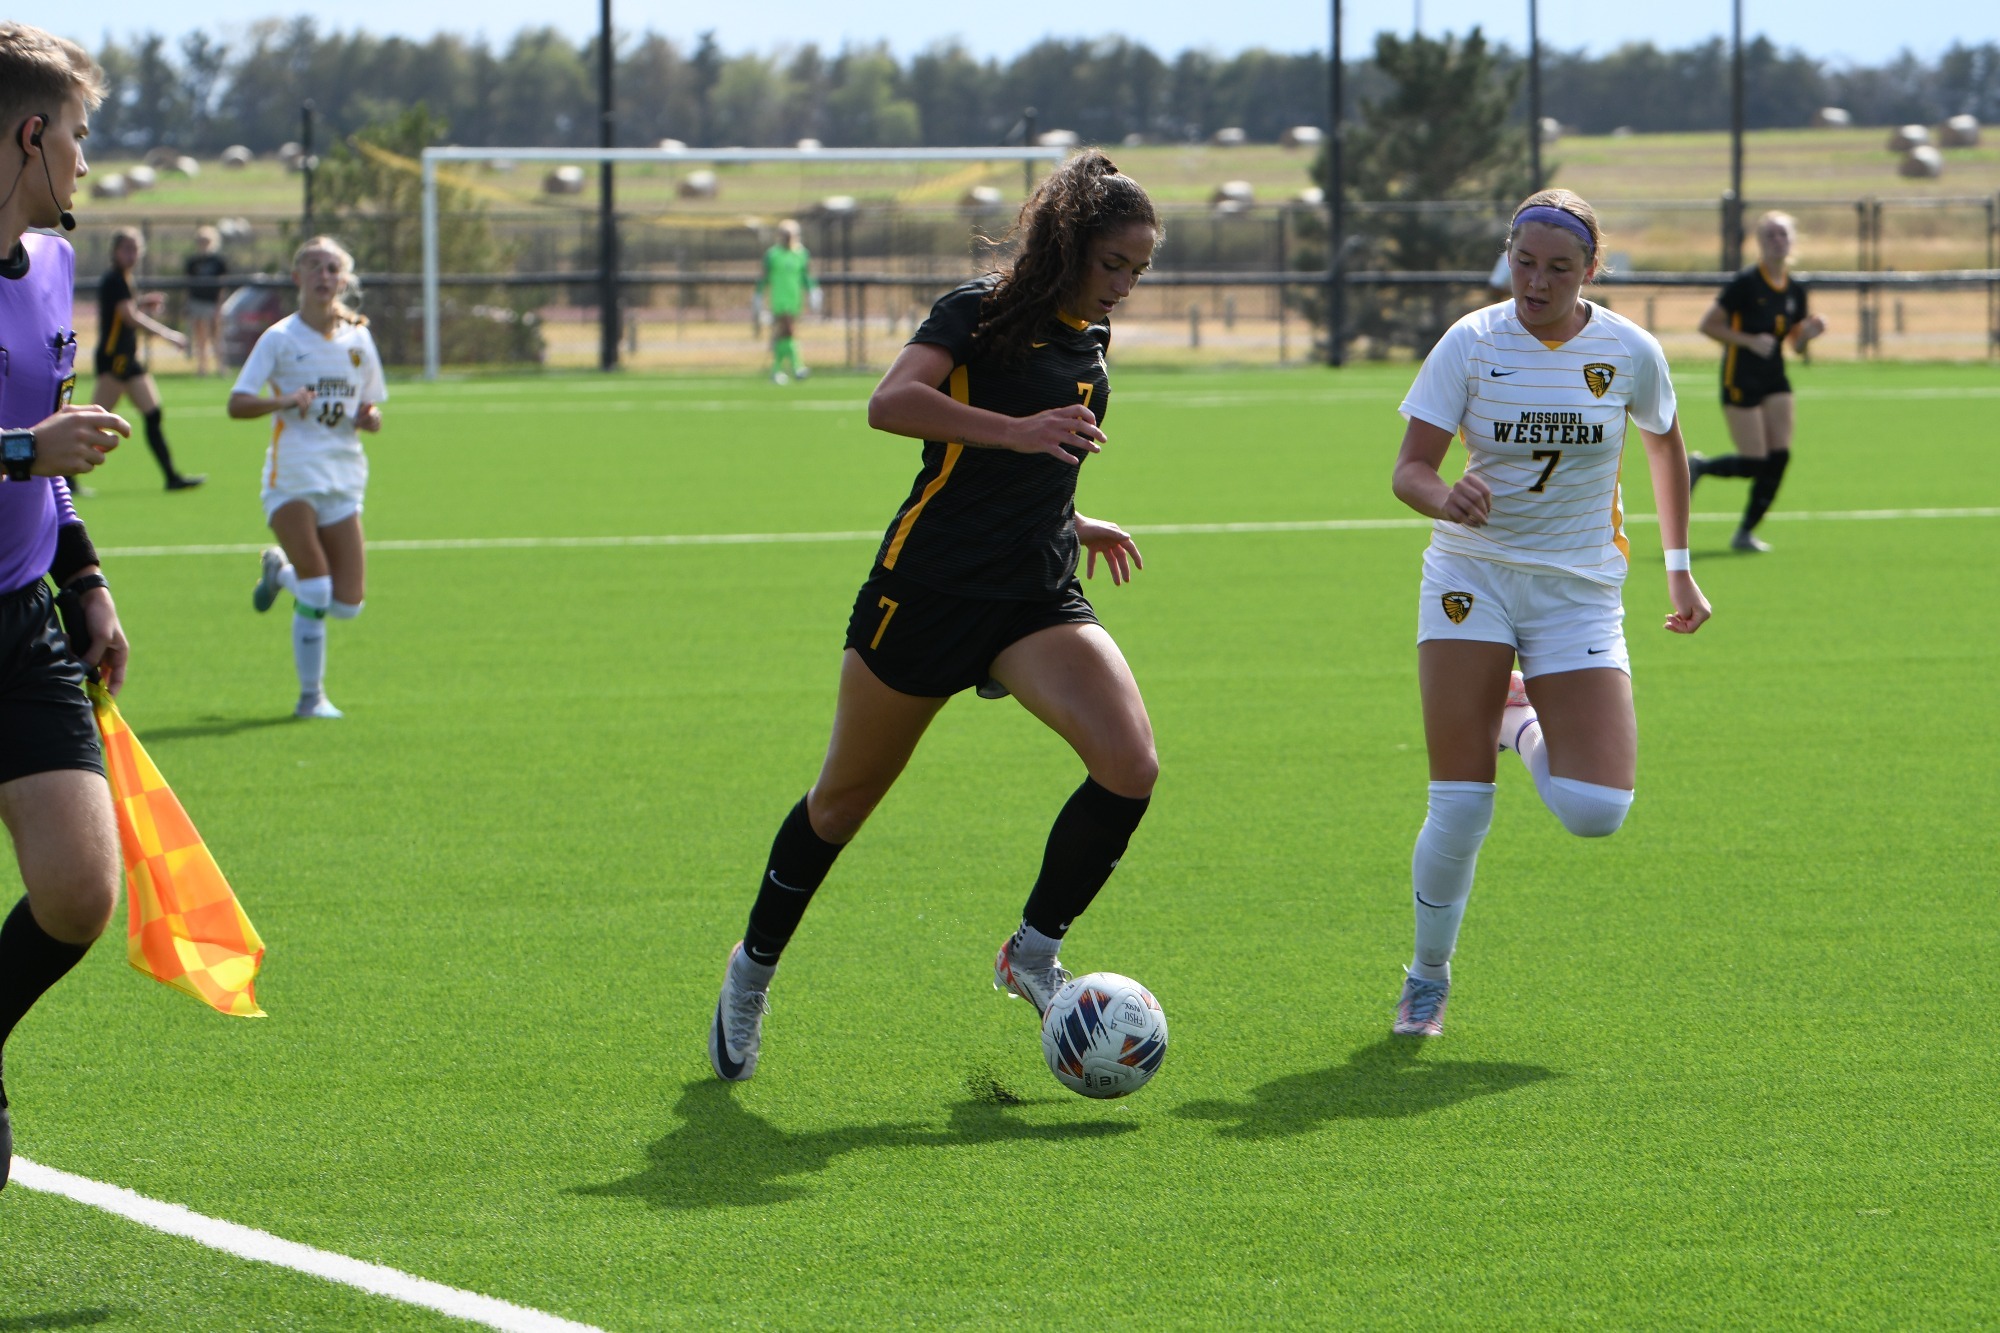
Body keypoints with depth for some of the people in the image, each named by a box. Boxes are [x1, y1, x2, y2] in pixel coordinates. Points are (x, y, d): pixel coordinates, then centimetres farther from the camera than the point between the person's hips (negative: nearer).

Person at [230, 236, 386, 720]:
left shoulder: (359, 339, 11)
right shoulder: (280, 338, -2)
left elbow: (373, 414, 17)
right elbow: (237, 403, -6)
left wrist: (367, 417, -6)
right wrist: (283, 401, -23)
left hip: (344, 478, 4)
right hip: (293, 476, -4)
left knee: (347, 604, 0)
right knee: (316, 591, -16)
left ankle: (281, 572, 30)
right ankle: (310, 695, 3)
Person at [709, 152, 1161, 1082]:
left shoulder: (1089, 341, 12)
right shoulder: (982, 312, -9)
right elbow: (891, 403, -27)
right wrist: (1017, 431, -33)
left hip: (1038, 597, 6)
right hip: (930, 583, -5)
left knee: (1131, 766, -18)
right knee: (847, 796, 9)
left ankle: (1033, 953, 0)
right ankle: (754, 968, 31)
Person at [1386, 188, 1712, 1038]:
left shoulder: (1630, 353, -3)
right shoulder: (1471, 344, -7)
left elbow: (1665, 446, 16)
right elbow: (1410, 467, -9)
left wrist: (1679, 569, 19)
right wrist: (1442, 496, -33)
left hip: (1579, 586, 1)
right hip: (1472, 576, -1)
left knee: (1596, 811, -14)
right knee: (1459, 808, -11)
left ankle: (1523, 723, 20)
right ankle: (1427, 979, 12)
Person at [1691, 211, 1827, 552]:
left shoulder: (1795, 290, 7)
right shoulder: (1746, 283, -12)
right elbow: (1708, 325, -11)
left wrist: (1809, 332, -7)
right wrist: (1750, 341, -21)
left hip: (1774, 379, 6)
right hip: (1741, 379, -6)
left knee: (1779, 457, -4)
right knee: (1754, 462, -10)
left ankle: (1746, 533, 7)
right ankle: (1698, 466, 19)